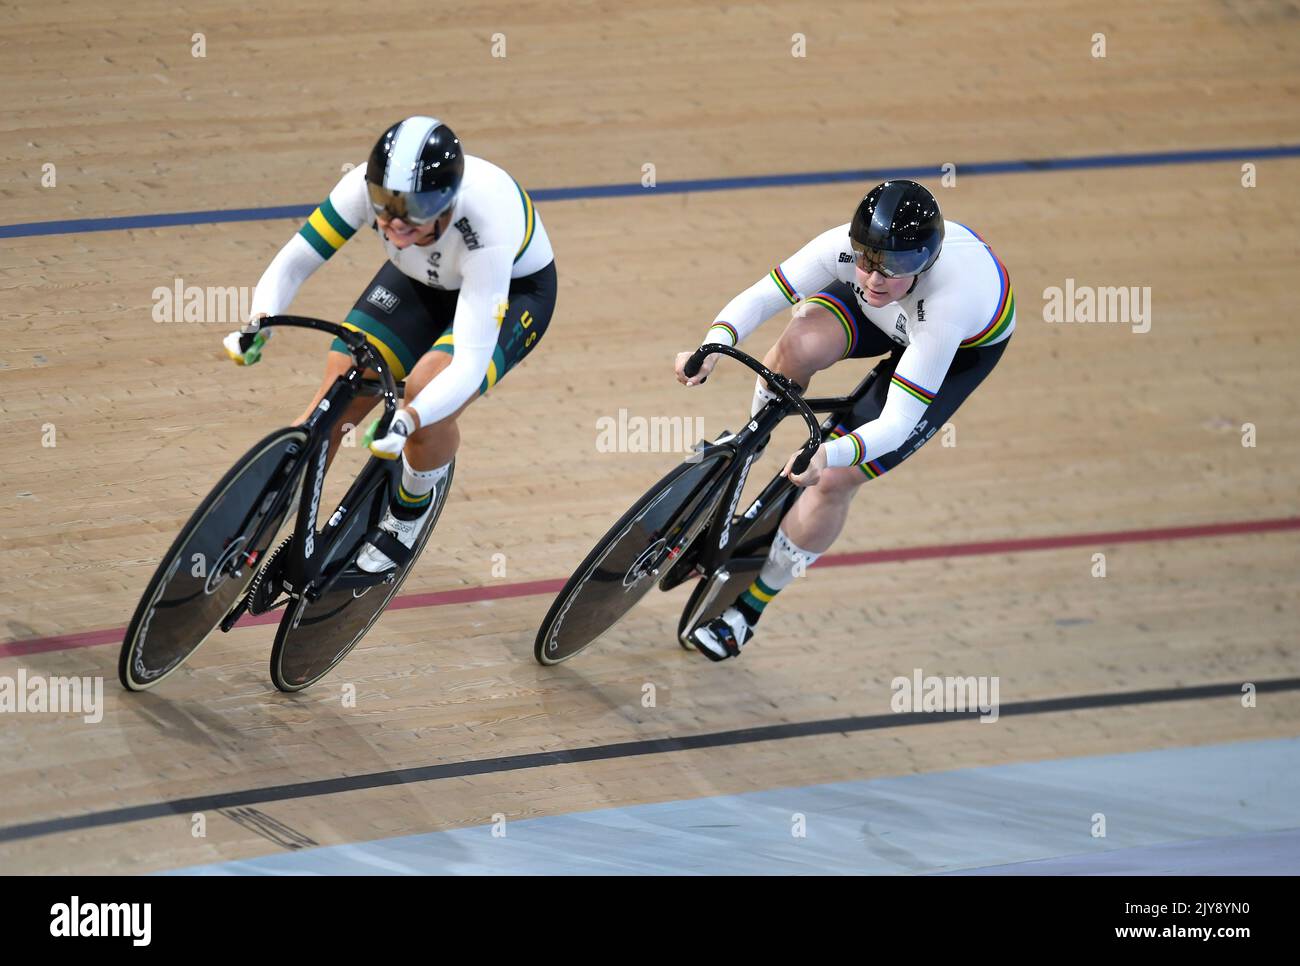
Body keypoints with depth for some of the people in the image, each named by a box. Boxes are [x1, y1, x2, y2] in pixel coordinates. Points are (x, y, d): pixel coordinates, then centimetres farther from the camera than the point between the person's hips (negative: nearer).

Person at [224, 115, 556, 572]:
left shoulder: (485, 225, -42)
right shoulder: (367, 186, -32)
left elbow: (470, 364, -43)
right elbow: (291, 263, -24)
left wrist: (409, 420, -59)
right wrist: (259, 324, -44)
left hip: (513, 289, -4)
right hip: (423, 280, 4)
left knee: (428, 398, -29)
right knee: (339, 387, -14)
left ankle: (412, 506, 3)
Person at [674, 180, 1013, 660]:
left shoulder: (943, 309, -45)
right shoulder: (844, 246, -35)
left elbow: (898, 423, -43)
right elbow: (759, 296, -28)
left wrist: (831, 456, -60)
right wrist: (713, 346, -48)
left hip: (965, 346, -4)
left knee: (834, 480, -14)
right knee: (801, 345, -31)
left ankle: (752, 606, 7)